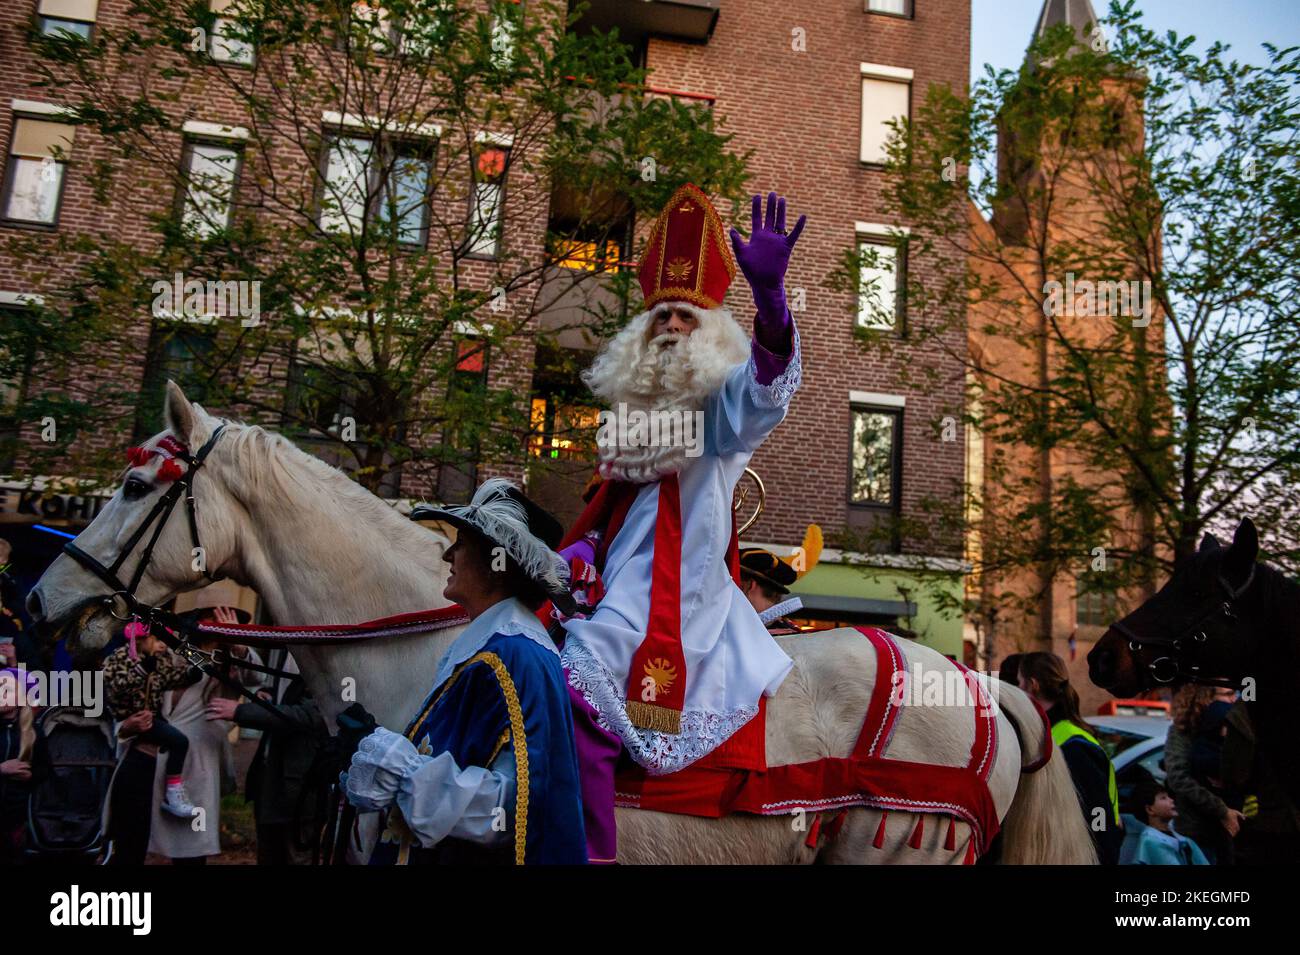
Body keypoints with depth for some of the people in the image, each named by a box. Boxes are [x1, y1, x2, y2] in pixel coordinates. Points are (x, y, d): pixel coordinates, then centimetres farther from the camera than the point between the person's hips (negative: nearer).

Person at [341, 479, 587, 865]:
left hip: (472, 852, -9)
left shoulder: (511, 656, -24)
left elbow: (504, 807, -29)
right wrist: (367, 750, 5)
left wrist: (382, 752, -25)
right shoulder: (491, 641, 6)